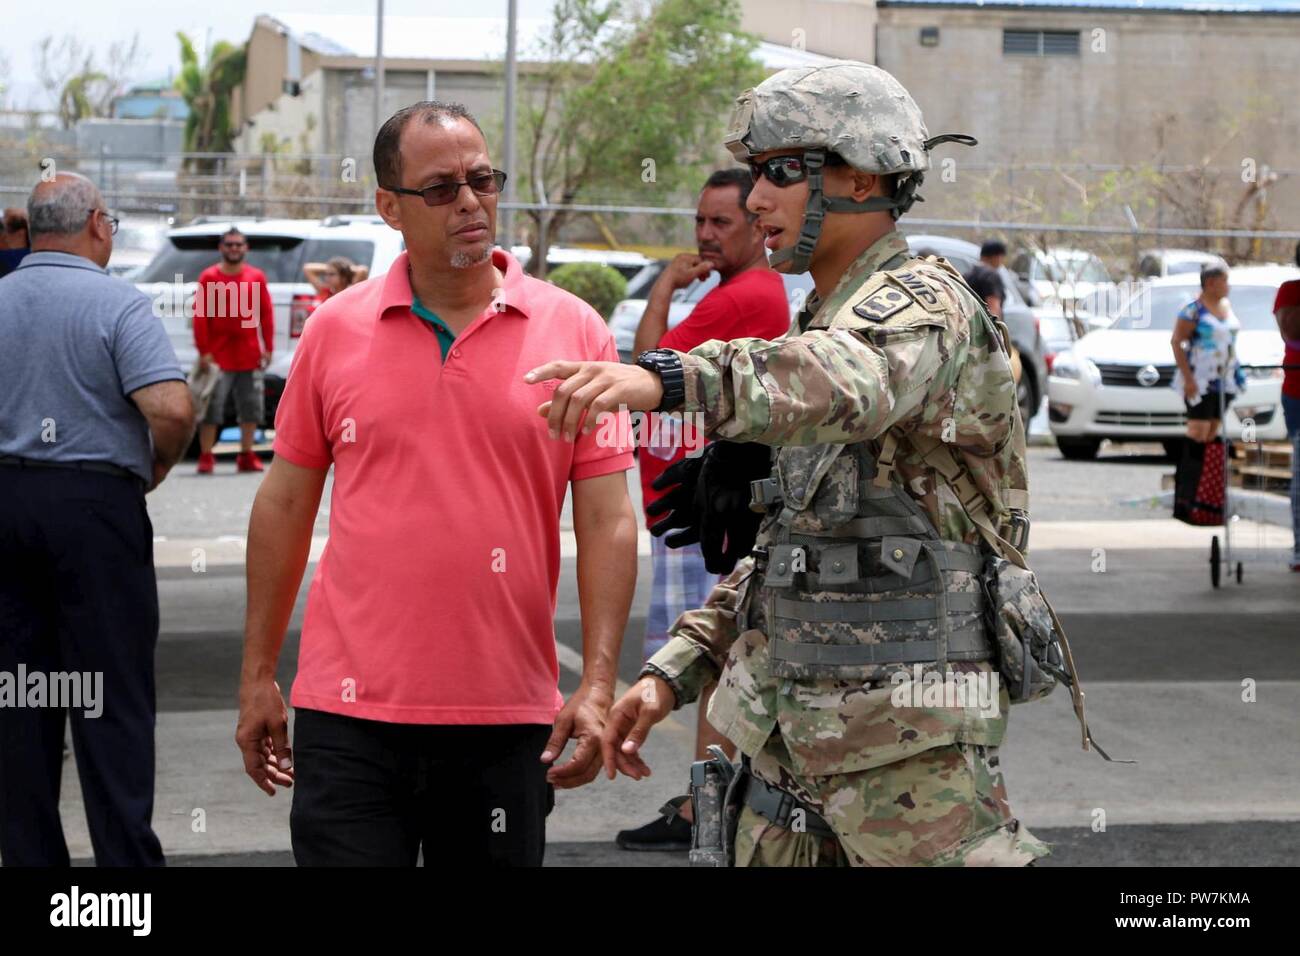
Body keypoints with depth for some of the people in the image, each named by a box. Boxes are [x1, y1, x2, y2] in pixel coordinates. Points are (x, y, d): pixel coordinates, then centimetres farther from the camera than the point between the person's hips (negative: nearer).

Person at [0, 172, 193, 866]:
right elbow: (172, 410, -20)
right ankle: (126, 853, 0)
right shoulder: (117, 305, -9)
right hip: (95, 503, -4)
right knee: (111, 702, 0)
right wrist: (154, 469, -2)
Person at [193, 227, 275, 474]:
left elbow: (266, 313, 6)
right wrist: (204, 350, -11)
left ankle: (246, 456, 18)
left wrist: (268, 347, 1)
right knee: (211, 407, -4)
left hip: (249, 356, 3)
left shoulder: (257, 277, 6)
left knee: (251, 407, 8)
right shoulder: (208, 277, -2)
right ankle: (206, 456, 2)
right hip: (218, 356, -3)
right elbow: (200, 315, -5)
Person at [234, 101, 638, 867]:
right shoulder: (335, 331, 3)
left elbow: (607, 521, -1)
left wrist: (598, 687, -9)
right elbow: (286, 504, 10)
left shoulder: (574, 331, 0)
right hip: (352, 714, 0)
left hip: (508, 717, 0)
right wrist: (259, 675, 9)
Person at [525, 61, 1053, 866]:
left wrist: (667, 380, -52)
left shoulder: (923, 303, -11)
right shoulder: (824, 324, 18)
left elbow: (847, 383, -37)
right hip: (795, 727, 9)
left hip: (908, 736, -9)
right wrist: (673, 671, 14)